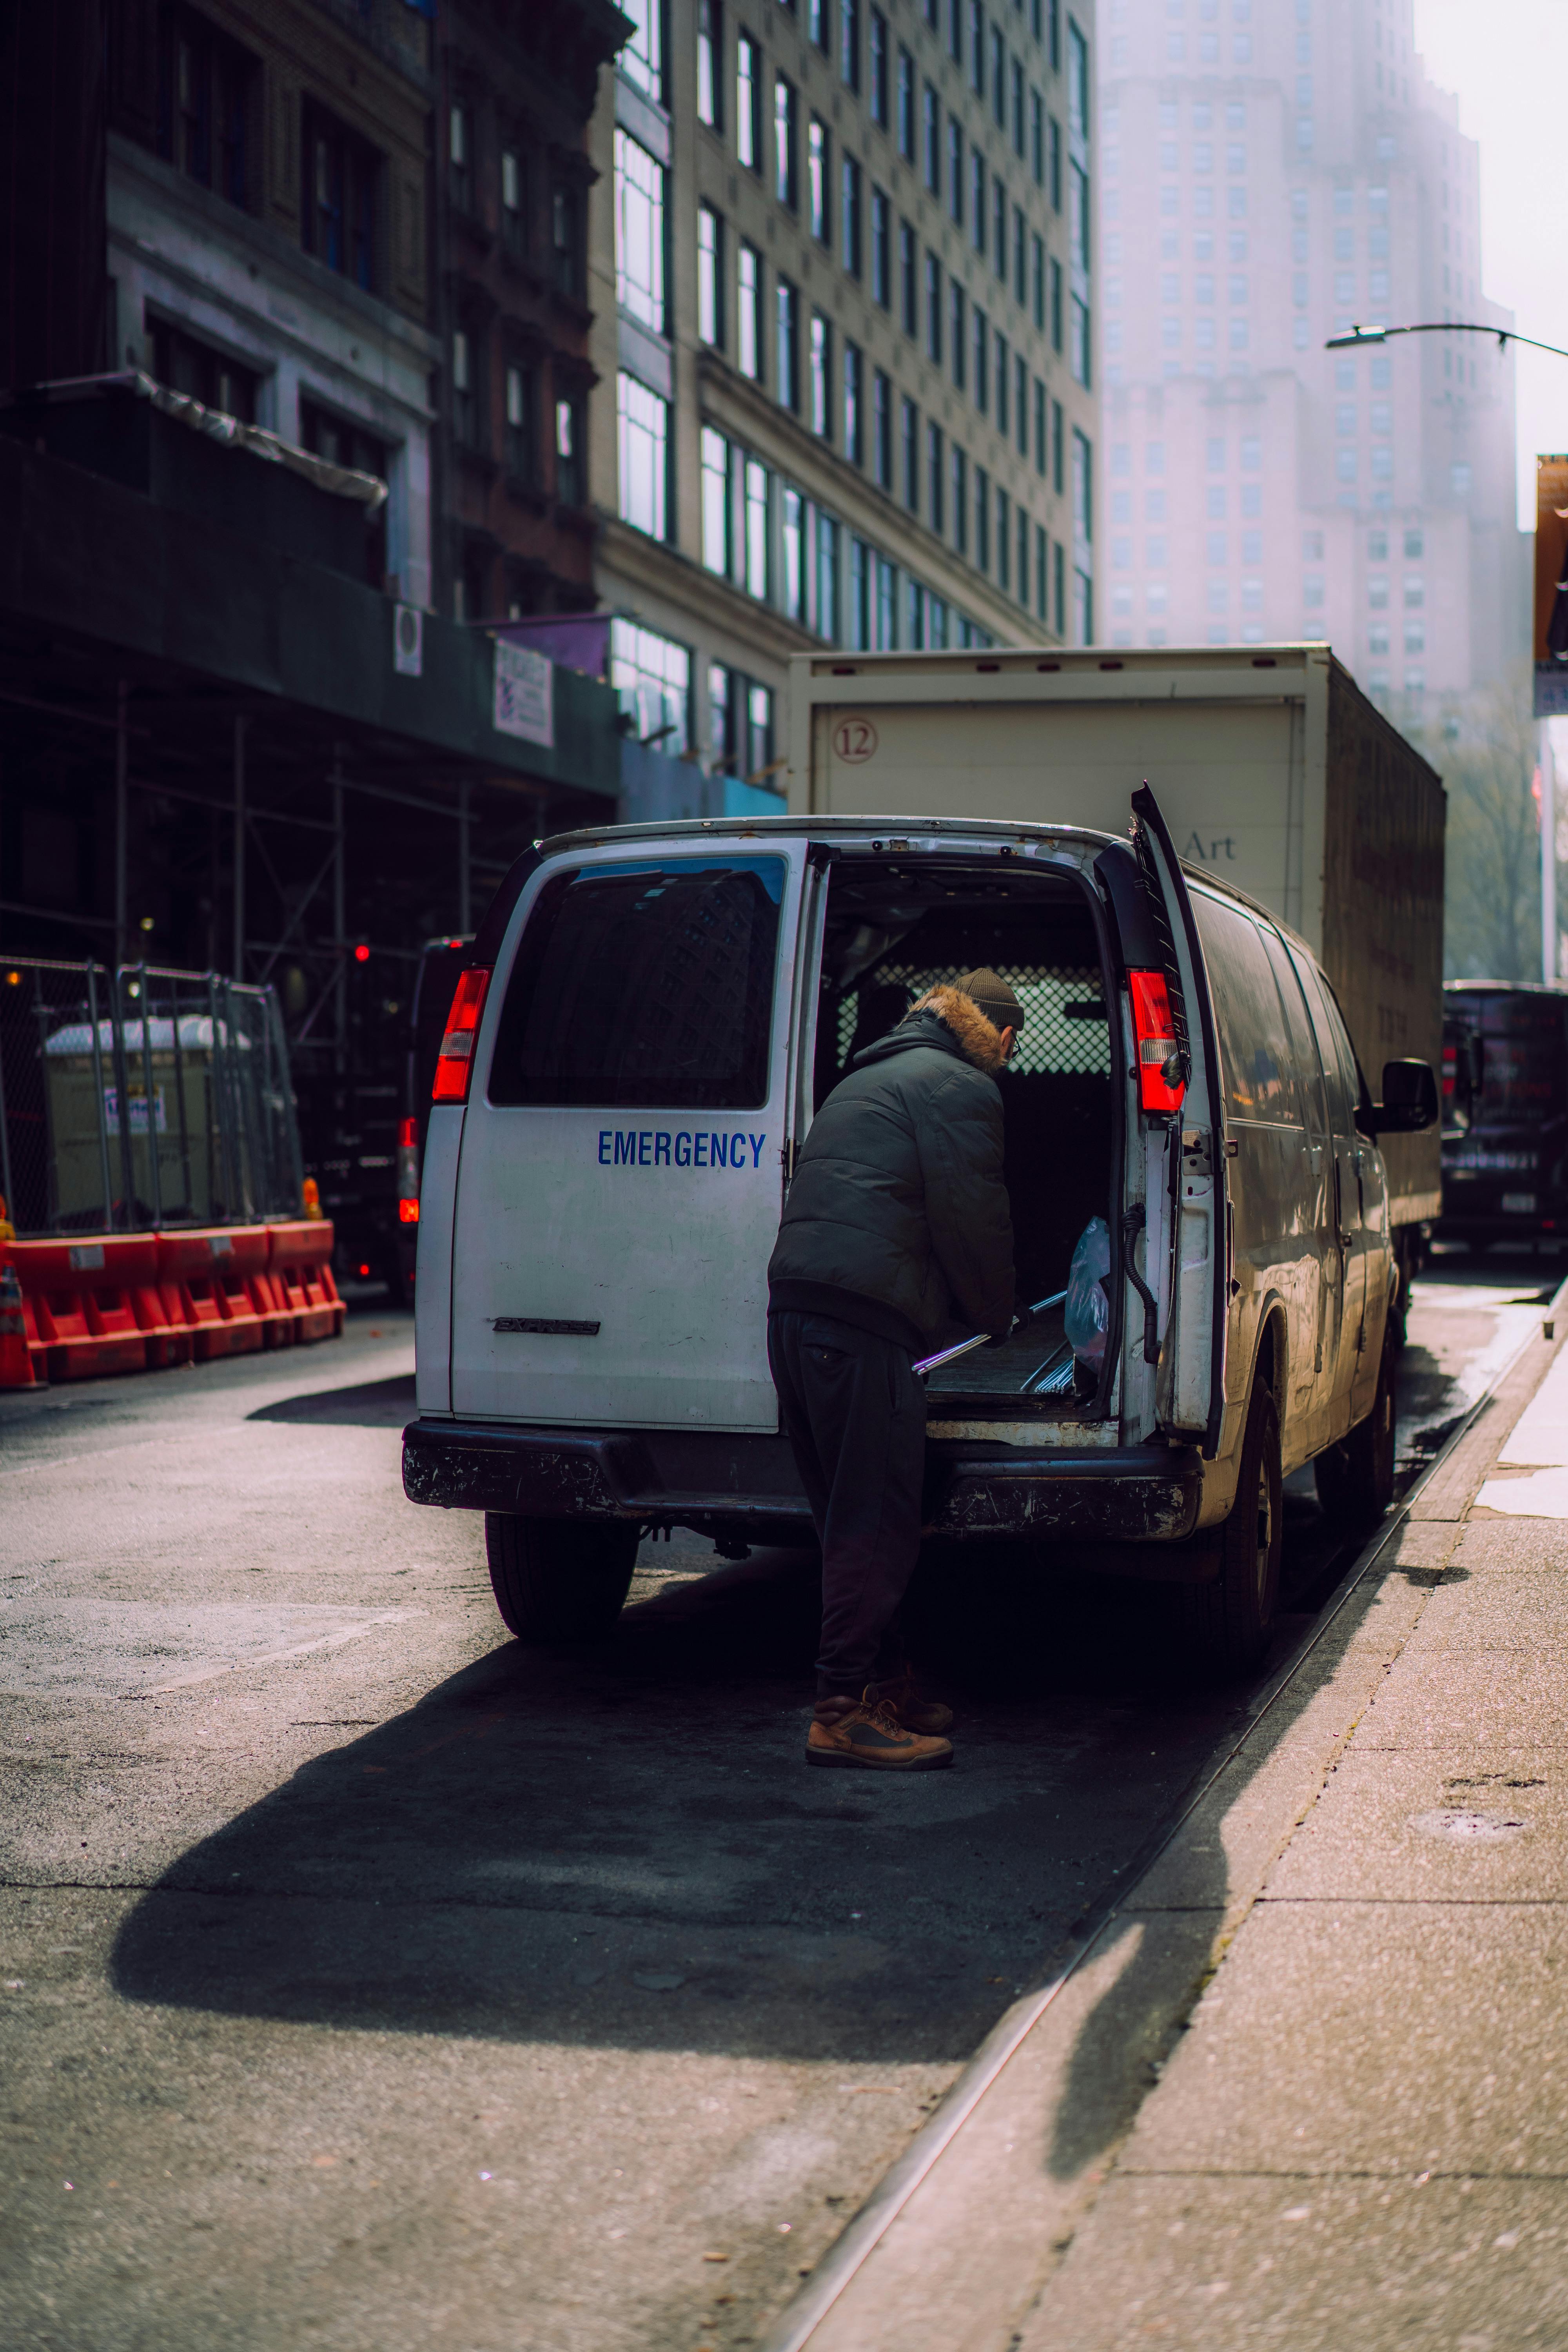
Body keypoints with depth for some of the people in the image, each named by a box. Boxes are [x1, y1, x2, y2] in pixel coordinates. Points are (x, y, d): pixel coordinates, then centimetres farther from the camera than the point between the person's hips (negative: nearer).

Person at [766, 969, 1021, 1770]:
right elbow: (973, 1223, -5)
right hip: (860, 1320, -10)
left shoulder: (867, 1079, 30)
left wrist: (968, 1316, 29)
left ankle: (884, 1687, 23)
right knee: (875, 1524, -6)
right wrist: (997, 1321, 13)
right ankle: (843, 1712, -5)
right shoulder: (961, 1087, 0)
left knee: (853, 1518, 15)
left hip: (794, 1308, 10)